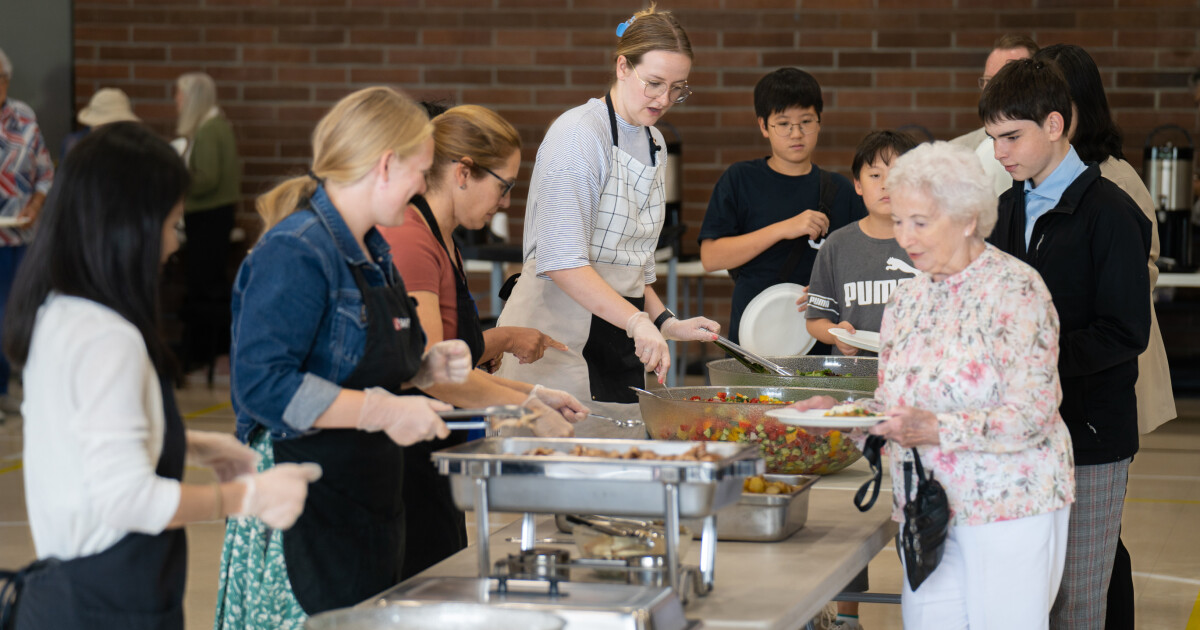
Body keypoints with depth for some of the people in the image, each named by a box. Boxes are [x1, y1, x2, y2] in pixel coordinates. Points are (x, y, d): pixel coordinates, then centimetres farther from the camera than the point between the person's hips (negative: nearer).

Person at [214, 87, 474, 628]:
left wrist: (424, 369, 8)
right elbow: (262, 385, -25)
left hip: (369, 507, 10)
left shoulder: (370, 252, 15)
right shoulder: (296, 251, -16)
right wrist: (380, 411, -23)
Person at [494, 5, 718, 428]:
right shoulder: (579, 133, -12)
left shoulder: (652, 143, 15)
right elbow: (562, 261, -21)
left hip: (620, 343, 8)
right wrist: (638, 322, -28)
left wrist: (665, 322, 10)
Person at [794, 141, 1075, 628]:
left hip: (1009, 509, -6)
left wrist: (936, 428, -28)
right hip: (928, 510, 6)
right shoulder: (907, 299, 12)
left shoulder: (1016, 289, -10)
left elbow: (1031, 415, -17)